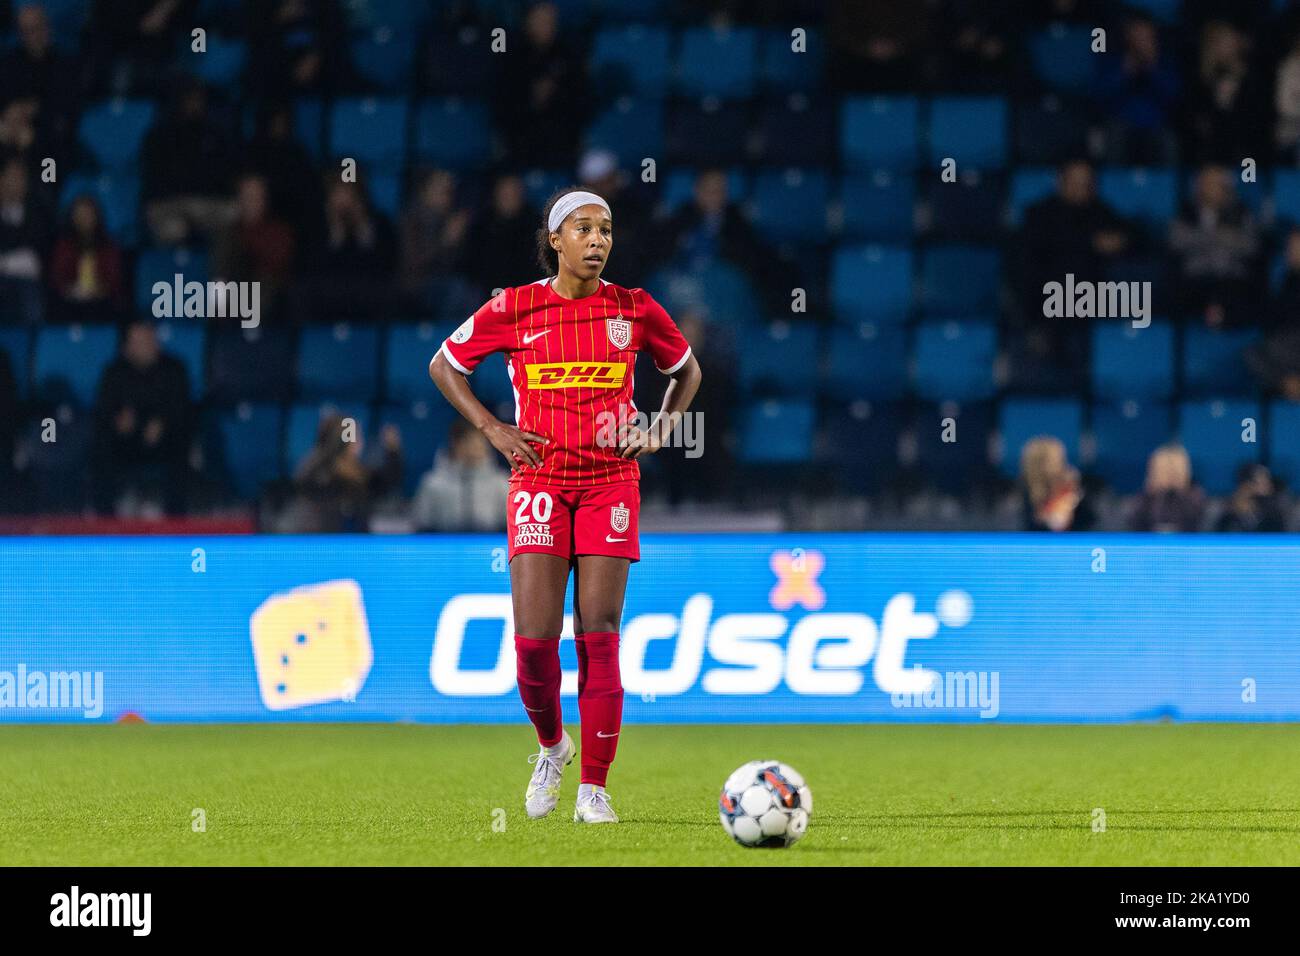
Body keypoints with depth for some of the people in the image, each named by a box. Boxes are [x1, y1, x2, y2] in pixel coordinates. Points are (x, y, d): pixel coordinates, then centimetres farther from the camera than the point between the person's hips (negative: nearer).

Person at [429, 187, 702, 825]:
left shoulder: (634, 310, 3)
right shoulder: (514, 309, -1)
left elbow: (686, 370, 21)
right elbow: (444, 365, 12)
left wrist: (660, 432, 7)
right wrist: (491, 429, 2)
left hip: (610, 480, 0)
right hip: (539, 481, 0)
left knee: (599, 637, -5)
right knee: (534, 639, -9)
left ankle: (594, 789, 1)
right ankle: (552, 747, 21)